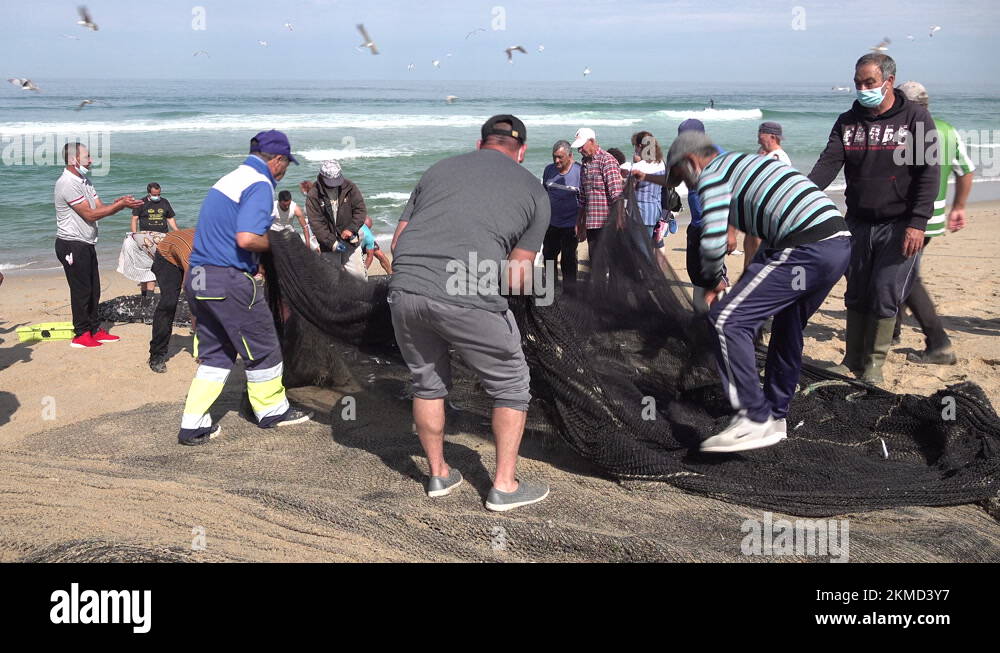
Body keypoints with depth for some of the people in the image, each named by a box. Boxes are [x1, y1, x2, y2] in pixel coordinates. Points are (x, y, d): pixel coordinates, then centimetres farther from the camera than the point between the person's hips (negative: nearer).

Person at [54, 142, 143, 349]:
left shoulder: (84, 180, 13)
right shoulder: (67, 184, -18)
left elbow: (100, 206, 7)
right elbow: (90, 214, -20)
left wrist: (120, 202, -12)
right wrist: (120, 205, -18)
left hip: (86, 244, 9)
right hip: (72, 244, -9)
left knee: (93, 290, 14)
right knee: (81, 291, -3)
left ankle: (94, 330, 23)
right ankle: (81, 335, 6)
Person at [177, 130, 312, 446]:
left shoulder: (229, 179, 18)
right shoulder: (260, 185, -11)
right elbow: (247, 238, -25)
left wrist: (254, 263, 18)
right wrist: (271, 244, -5)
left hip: (199, 278, 9)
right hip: (231, 281, -9)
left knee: (215, 354, 15)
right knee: (263, 348, 10)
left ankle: (193, 425, 13)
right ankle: (272, 410, 25)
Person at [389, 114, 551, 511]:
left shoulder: (439, 169, 21)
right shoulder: (534, 191, 14)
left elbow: (397, 241, 20)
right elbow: (518, 277, 9)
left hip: (405, 289, 4)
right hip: (469, 300, -4)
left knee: (428, 383, 24)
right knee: (510, 387, 17)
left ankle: (438, 475, 35)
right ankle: (504, 486, 20)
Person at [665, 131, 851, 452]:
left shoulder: (712, 173, 2)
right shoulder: (743, 164, 31)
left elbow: (712, 242, -12)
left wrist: (714, 282, 9)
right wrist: (747, 286, 31)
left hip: (807, 249, -10)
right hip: (839, 242, 10)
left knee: (727, 319, -8)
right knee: (788, 329, 23)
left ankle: (755, 420, -8)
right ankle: (776, 417, 34)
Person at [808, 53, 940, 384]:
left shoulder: (915, 118, -5)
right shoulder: (847, 121, 6)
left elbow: (928, 174, -9)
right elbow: (828, 164, -6)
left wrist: (918, 223, -17)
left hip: (899, 226, -4)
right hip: (858, 224, 4)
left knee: (885, 296, -4)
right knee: (856, 295, 10)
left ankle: (873, 366, 8)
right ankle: (852, 361, 21)